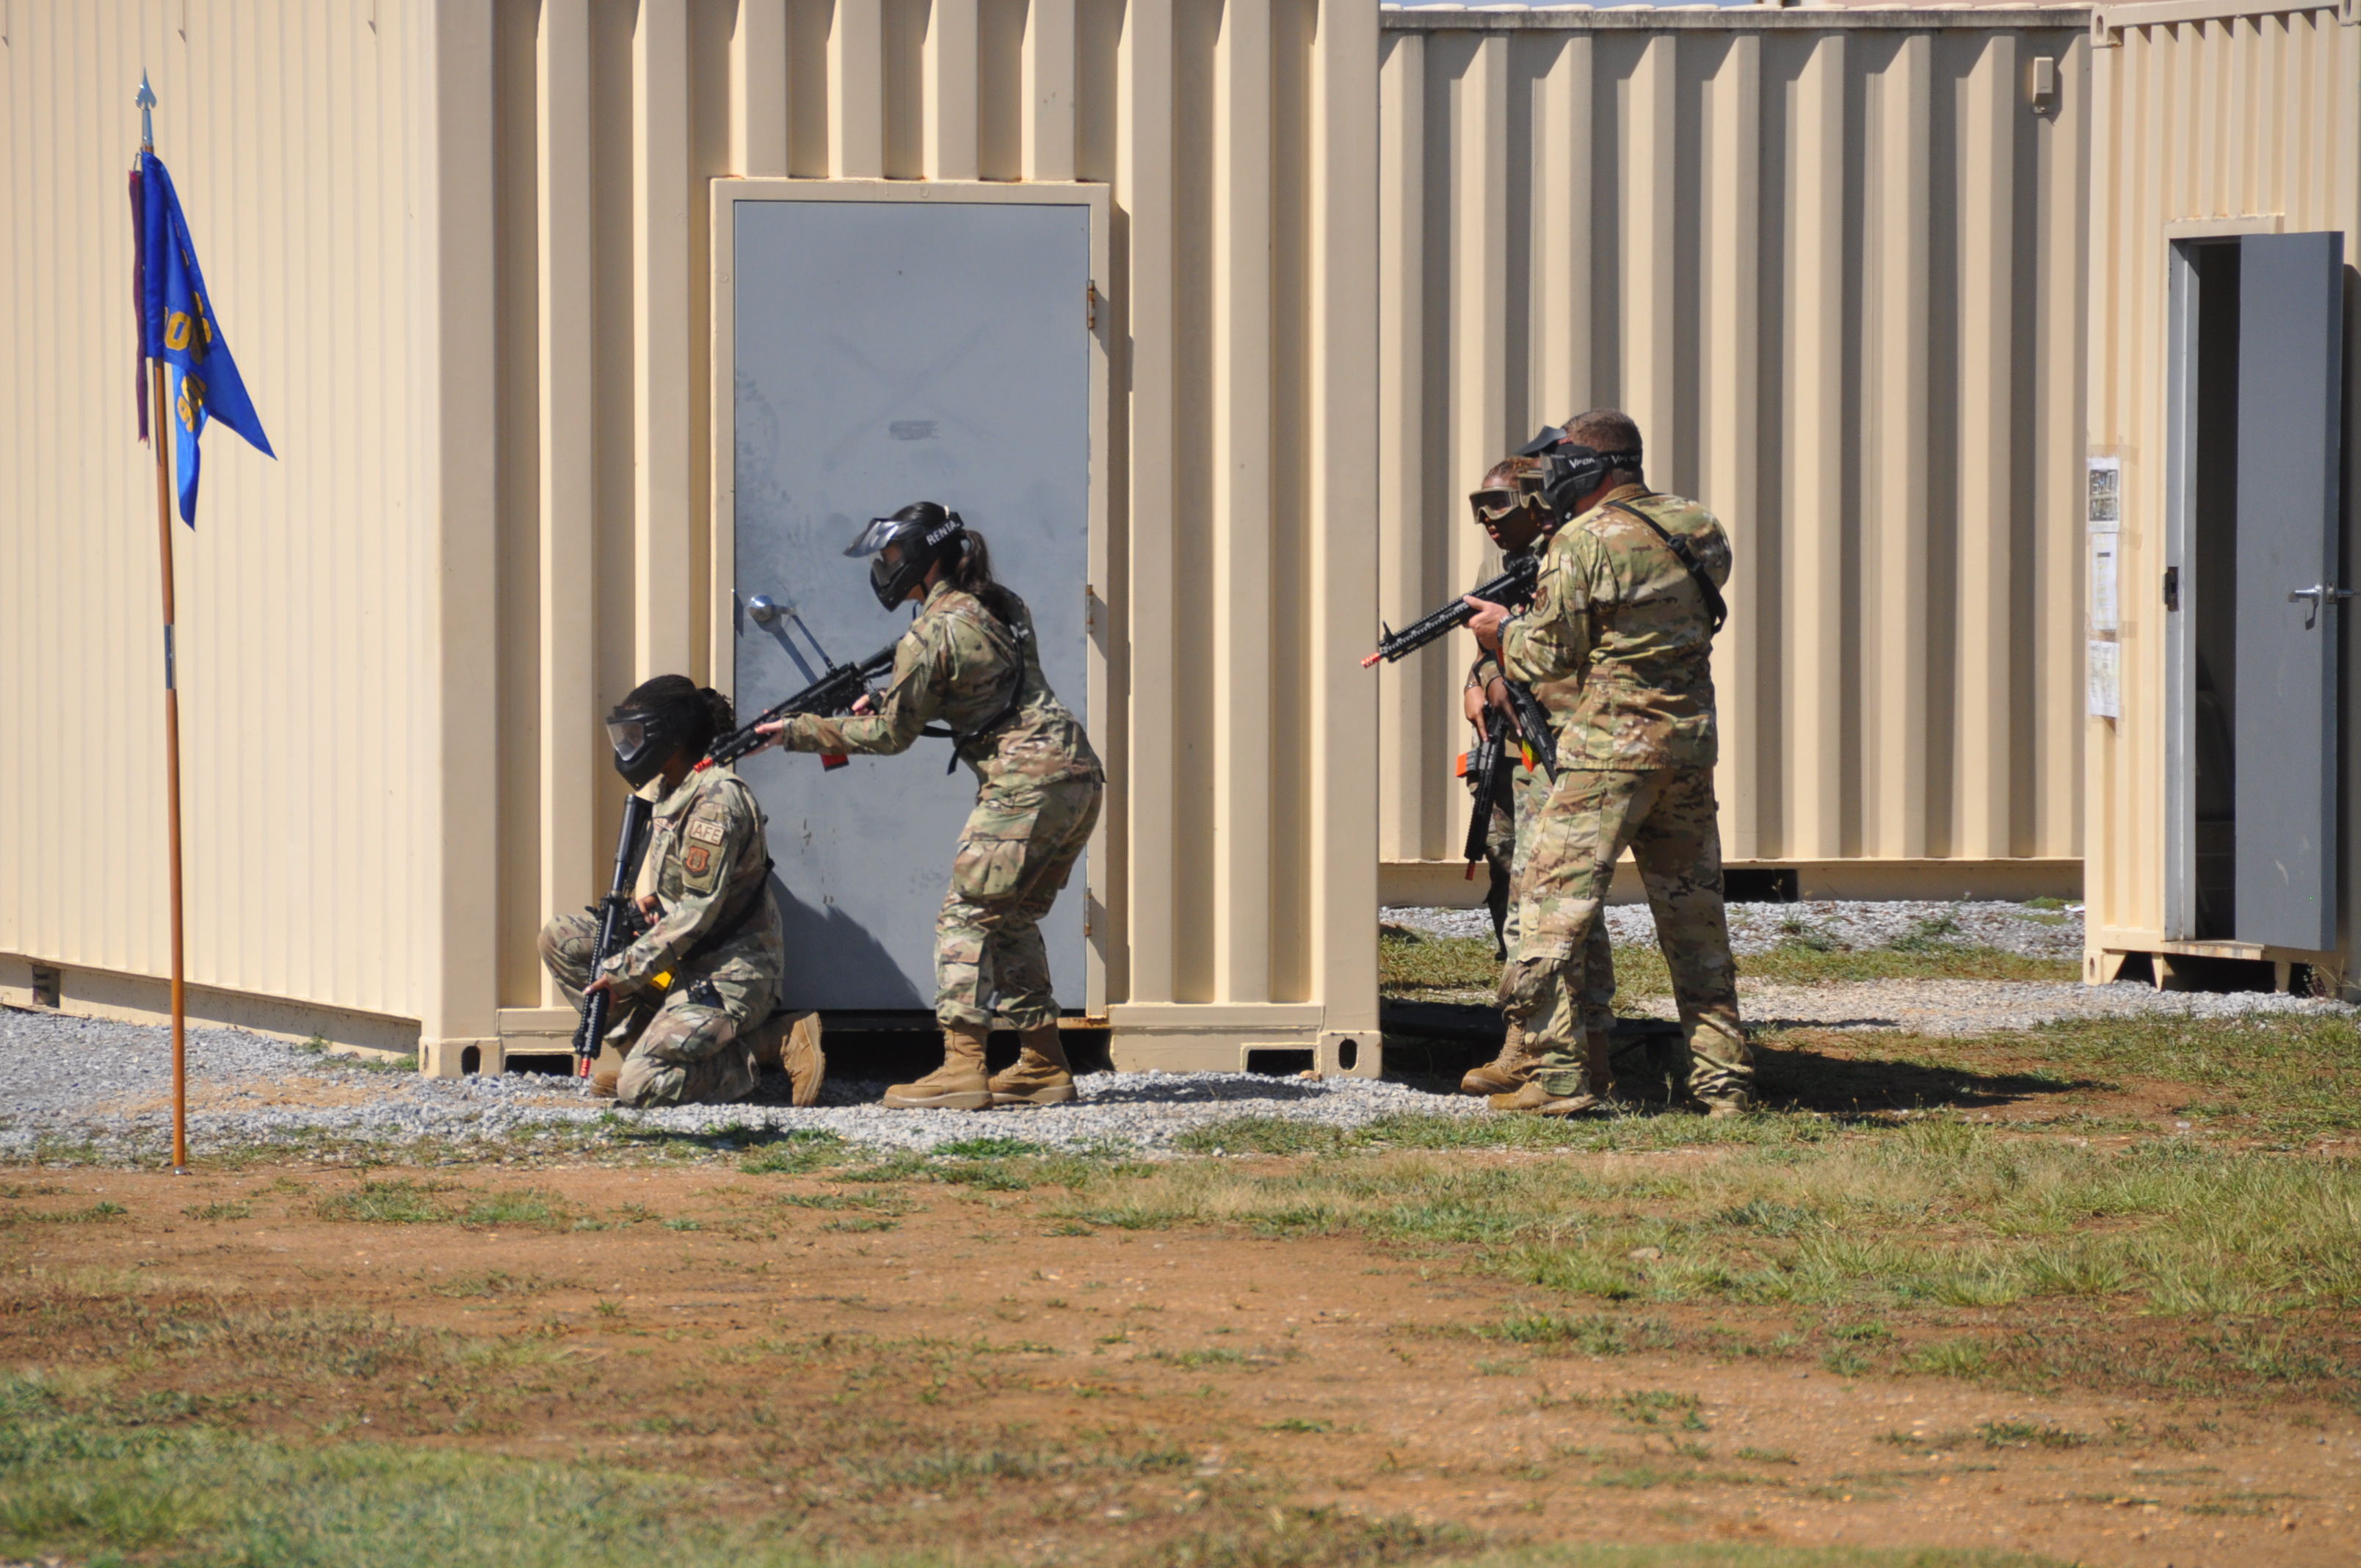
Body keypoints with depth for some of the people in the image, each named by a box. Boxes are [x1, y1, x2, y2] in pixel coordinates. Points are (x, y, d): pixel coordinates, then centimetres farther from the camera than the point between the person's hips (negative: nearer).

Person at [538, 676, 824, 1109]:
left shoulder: (716, 798, -19)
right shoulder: (669, 791, 11)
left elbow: (697, 910, -22)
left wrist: (625, 971, -21)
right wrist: (646, 899, -1)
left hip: (730, 972, -9)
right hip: (682, 960, 9)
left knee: (640, 1087, -22)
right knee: (560, 938, 3)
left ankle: (777, 1043, -7)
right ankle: (652, 1043, 1)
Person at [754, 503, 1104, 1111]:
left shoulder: (932, 634, -10)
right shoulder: (1001, 606, 16)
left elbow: (892, 735, -1)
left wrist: (797, 731, 8)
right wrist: (879, 703, 20)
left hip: (1026, 784, -9)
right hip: (1079, 777, 9)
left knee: (967, 915, -5)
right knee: (1013, 920, 16)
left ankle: (961, 1068, -13)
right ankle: (1044, 1066, 15)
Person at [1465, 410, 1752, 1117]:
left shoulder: (1584, 542, -12)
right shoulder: (1699, 528, 8)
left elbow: (1551, 654, -8)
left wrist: (1504, 629, 12)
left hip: (1611, 747, -7)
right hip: (1691, 742, 7)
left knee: (1554, 907, -1)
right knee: (1695, 919, 14)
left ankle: (1560, 1078, -6)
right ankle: (1724, 1078, 13)